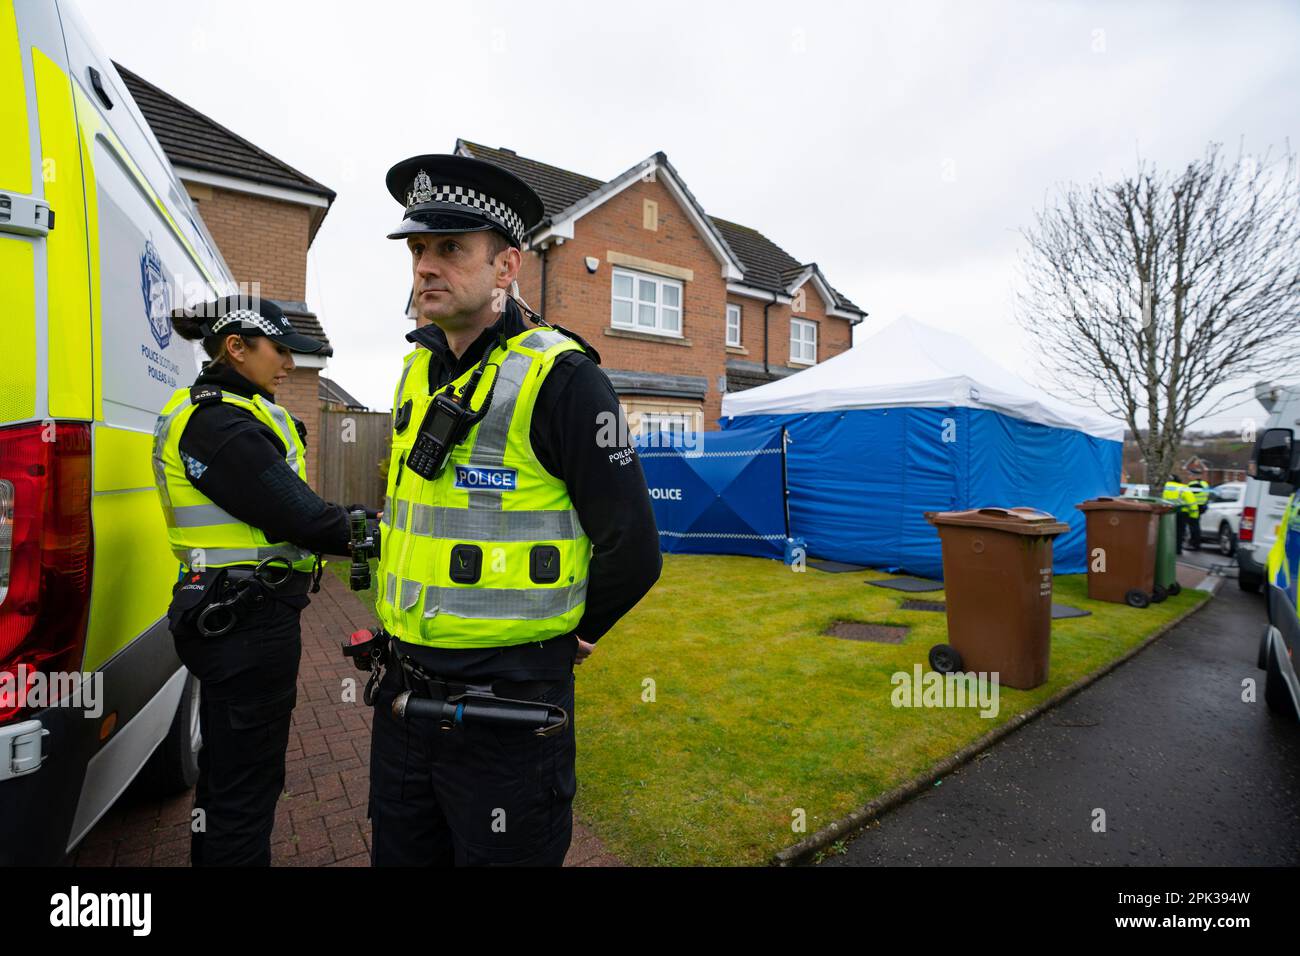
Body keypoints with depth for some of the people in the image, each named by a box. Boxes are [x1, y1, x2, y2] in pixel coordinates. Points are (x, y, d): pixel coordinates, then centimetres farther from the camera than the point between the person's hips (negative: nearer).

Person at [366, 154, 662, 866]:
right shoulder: (417, 370, 6)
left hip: (508, 703, -7)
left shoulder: (561, 376, -17)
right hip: (403, 689, 7)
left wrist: (568, 635, -1)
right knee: (399, 854, 25)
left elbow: (632, 547, -16)